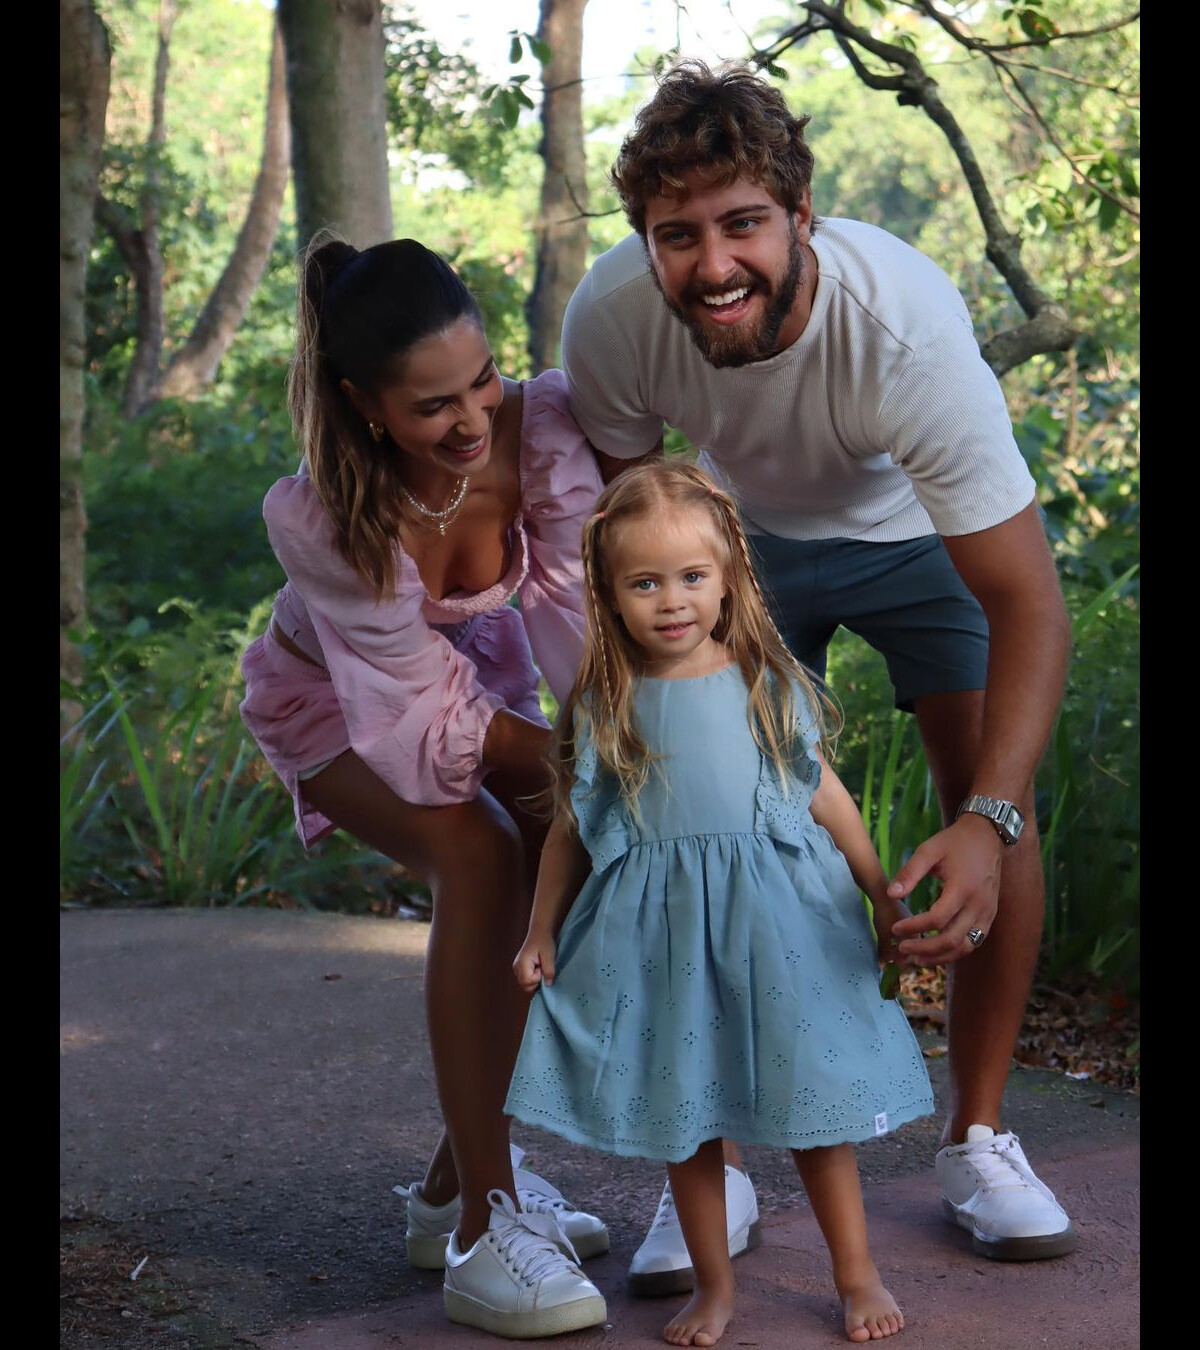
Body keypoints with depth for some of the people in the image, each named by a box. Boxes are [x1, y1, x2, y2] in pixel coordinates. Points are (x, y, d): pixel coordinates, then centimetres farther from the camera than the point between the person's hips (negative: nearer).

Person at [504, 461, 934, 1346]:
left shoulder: (766, 685, -1)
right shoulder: (602, 704, -1)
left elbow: (826, 797, 7)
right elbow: (572, 827, 7)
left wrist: (885, 898, 11)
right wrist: (541, 932, 8)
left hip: (775, 921, -1)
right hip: (659, 936, 1)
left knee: (814, 1102, 6)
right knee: (683, 1114, 9)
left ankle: (859, 1276, 21)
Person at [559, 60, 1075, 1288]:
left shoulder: (903, 327, -41)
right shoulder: (611, 317, -32)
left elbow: (1028, 602, -41)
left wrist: (989, 820, -53)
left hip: (921, 529, -2)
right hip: (749, 531, 2)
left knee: (994, 785, -14)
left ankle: (975, 1139, 3)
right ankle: (715, 1162, 0)